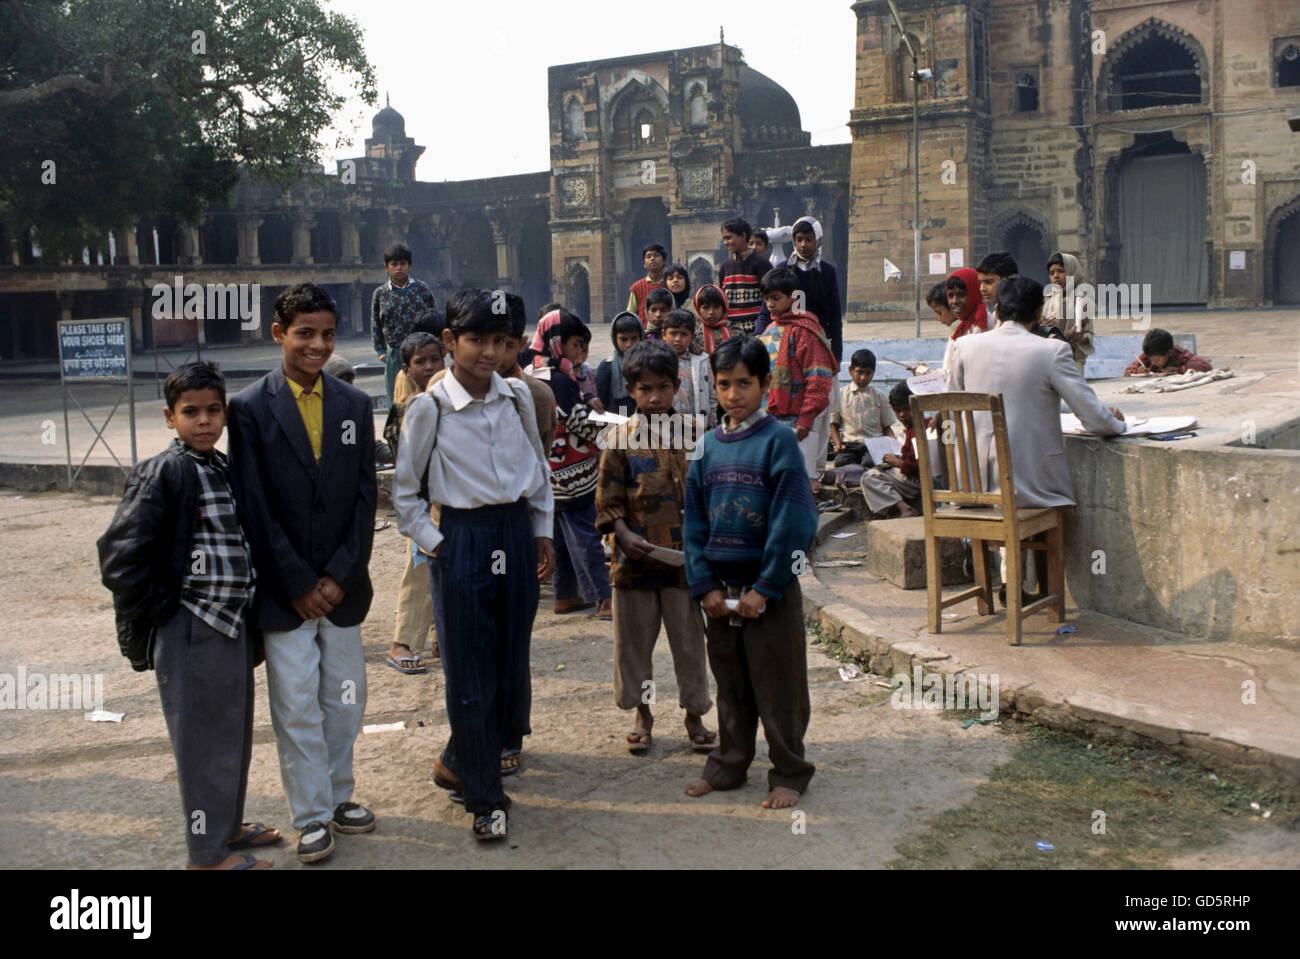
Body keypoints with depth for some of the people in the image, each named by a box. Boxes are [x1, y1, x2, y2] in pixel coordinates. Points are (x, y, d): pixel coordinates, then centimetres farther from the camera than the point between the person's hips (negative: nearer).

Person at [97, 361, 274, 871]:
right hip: (192, 631, -8)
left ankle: (227, 825, 38)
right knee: (204, 741, 4)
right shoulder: (162, 473, -16)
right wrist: (160, 611, -14)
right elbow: (119, 557, -20)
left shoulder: (223, 469, 7)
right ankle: (207, 853, 18)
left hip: (232, 622, 8)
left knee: (234, 732, 20)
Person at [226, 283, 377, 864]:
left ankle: (338, 795, 28)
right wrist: (298, 585, -10)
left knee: (345, 698, 11)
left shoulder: (354, 405, 5)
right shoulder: (250, 409, -7)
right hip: (284, 591, -3)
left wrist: (340, 576, -4)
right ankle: (312, 816, 15)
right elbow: (255, 507, -9)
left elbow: (365, 497, 4)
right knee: (296, 706, 2)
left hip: (342, 587, 4)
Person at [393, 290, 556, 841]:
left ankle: (460, 763, 34)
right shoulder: (429, 408, -9)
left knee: (512, 666, 11)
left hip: (517, 533, 5)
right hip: (461, 538, -5)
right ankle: (485, 800, 12)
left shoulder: (518, 397, 3)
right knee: (470, 675, 0)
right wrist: (431, 543, -7)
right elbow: (405, 490, -1)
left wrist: (543, 532, 12)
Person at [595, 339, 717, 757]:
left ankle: (695, 717, 22)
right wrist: (626, 536, -16)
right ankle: (642, 716, 27)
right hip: (635, 560, 0)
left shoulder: (690, 436, 1)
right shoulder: (621, 439, -3)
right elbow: (607, 500, -1)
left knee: (689, 639, 8)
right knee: (635, 640, 10)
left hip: (684, 560, 1)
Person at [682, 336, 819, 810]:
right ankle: (728, 765, 29)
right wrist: (705, 585, -2)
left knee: (779, 688, 4)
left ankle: (789, 774, 18)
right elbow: (694, 521, 8)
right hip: (721, 588, 5)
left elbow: (793, 522, -13)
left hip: (771, 589, -5)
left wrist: (765, 589, -14)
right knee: (730, 685, 16)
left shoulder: (778, 441, -9)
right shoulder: (707, 446, 6)